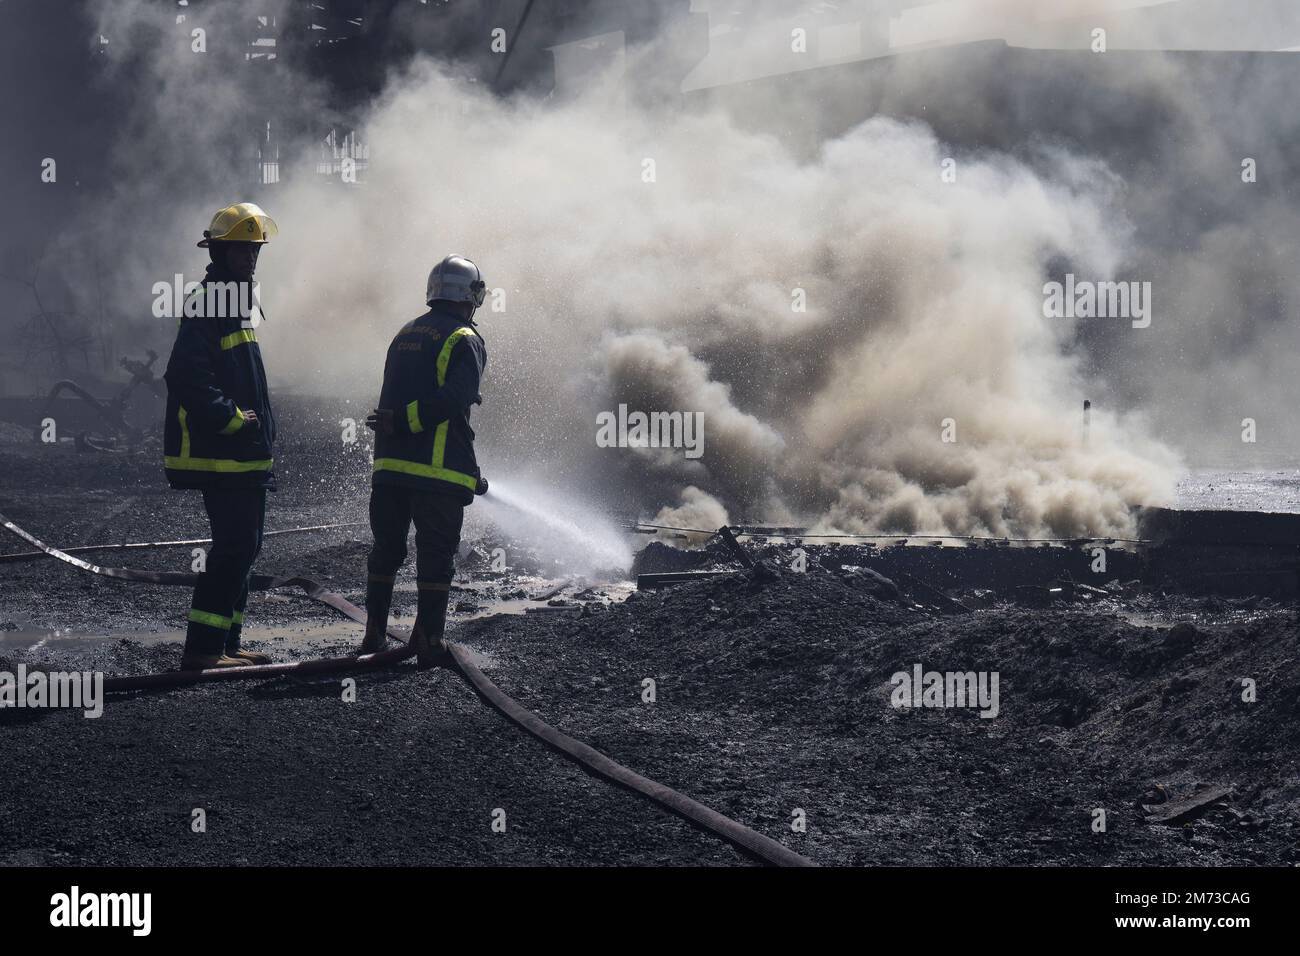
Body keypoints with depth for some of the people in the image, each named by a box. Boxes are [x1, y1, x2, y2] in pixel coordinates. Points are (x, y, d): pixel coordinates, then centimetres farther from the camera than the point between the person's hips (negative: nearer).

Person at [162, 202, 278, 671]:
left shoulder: (238, 304, 18)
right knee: (234, 548, -12)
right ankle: (203, 648, -11)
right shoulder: (208, 305, -15)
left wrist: (261, 429, 18)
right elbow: (188, 378, -25)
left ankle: (226, 642, 18)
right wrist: (232, 418, -19)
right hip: (222, 455, -10)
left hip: (244, 455, 10)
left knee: (241, 547, 13)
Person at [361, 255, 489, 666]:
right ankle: (428, 641, 0)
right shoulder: (465, 340, -6)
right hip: (438, 470, -7)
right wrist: (404, 420, -14)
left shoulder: (405, 335, 17)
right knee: (436, 555, 1)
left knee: (386, 550, 15)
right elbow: (453, 400, -21)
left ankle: (374, 635, 18)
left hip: (389, 465, 7)